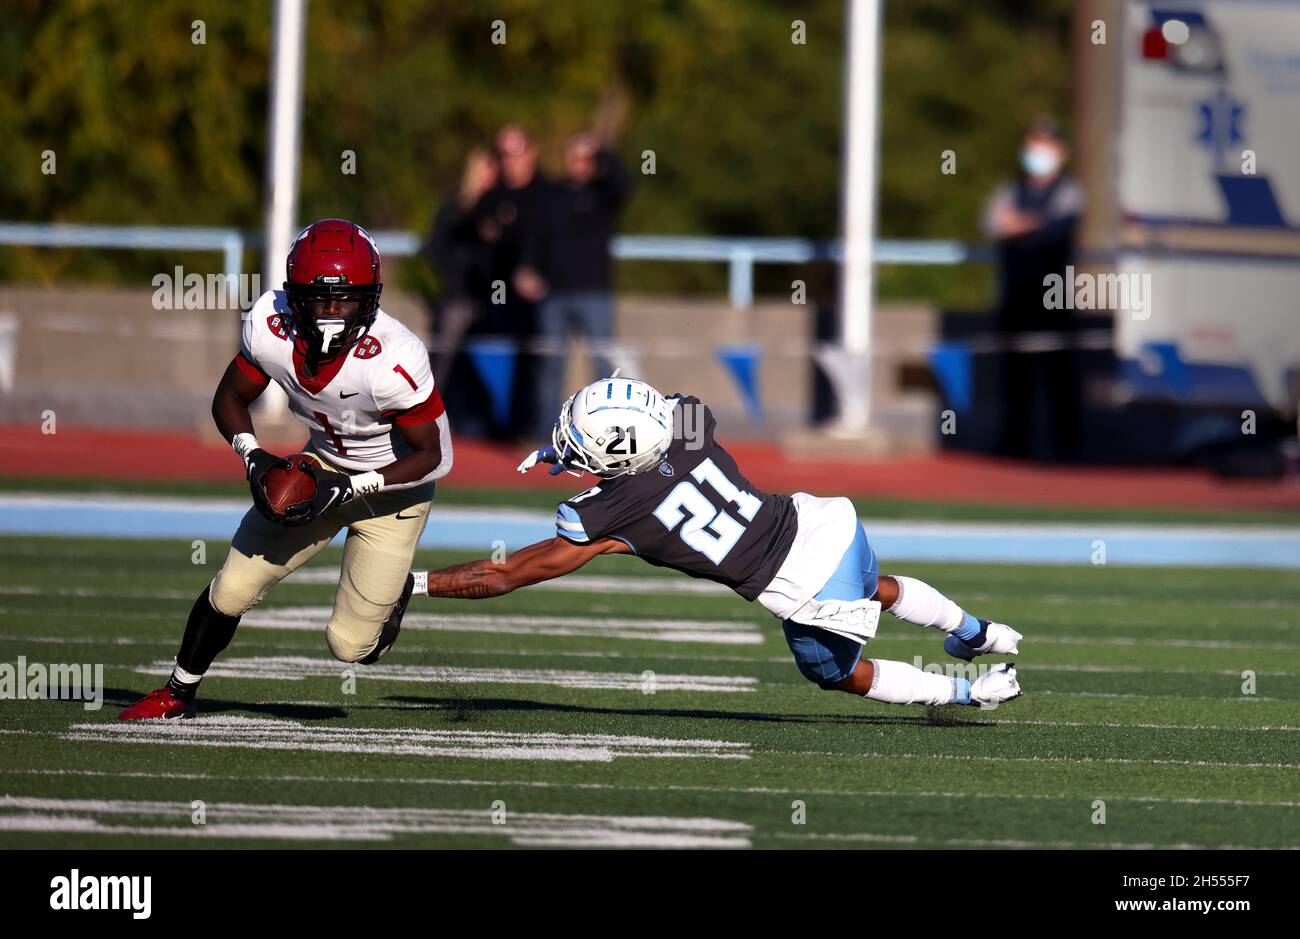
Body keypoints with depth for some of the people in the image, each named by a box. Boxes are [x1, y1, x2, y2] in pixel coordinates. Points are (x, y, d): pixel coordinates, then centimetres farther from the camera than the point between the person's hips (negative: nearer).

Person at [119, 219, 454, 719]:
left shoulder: (394, 361, -35)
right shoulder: (271, 327, -22)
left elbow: (429, 455, -21)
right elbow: (229, 400, -5)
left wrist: (348, 489, -29)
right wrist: (254, 459, -23)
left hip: (394, 485, -4)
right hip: (325, 466, 4)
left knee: (350, 646, -3)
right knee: (231, 591, -1)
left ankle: (397, 588, 31)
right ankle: (178, 694, 24)